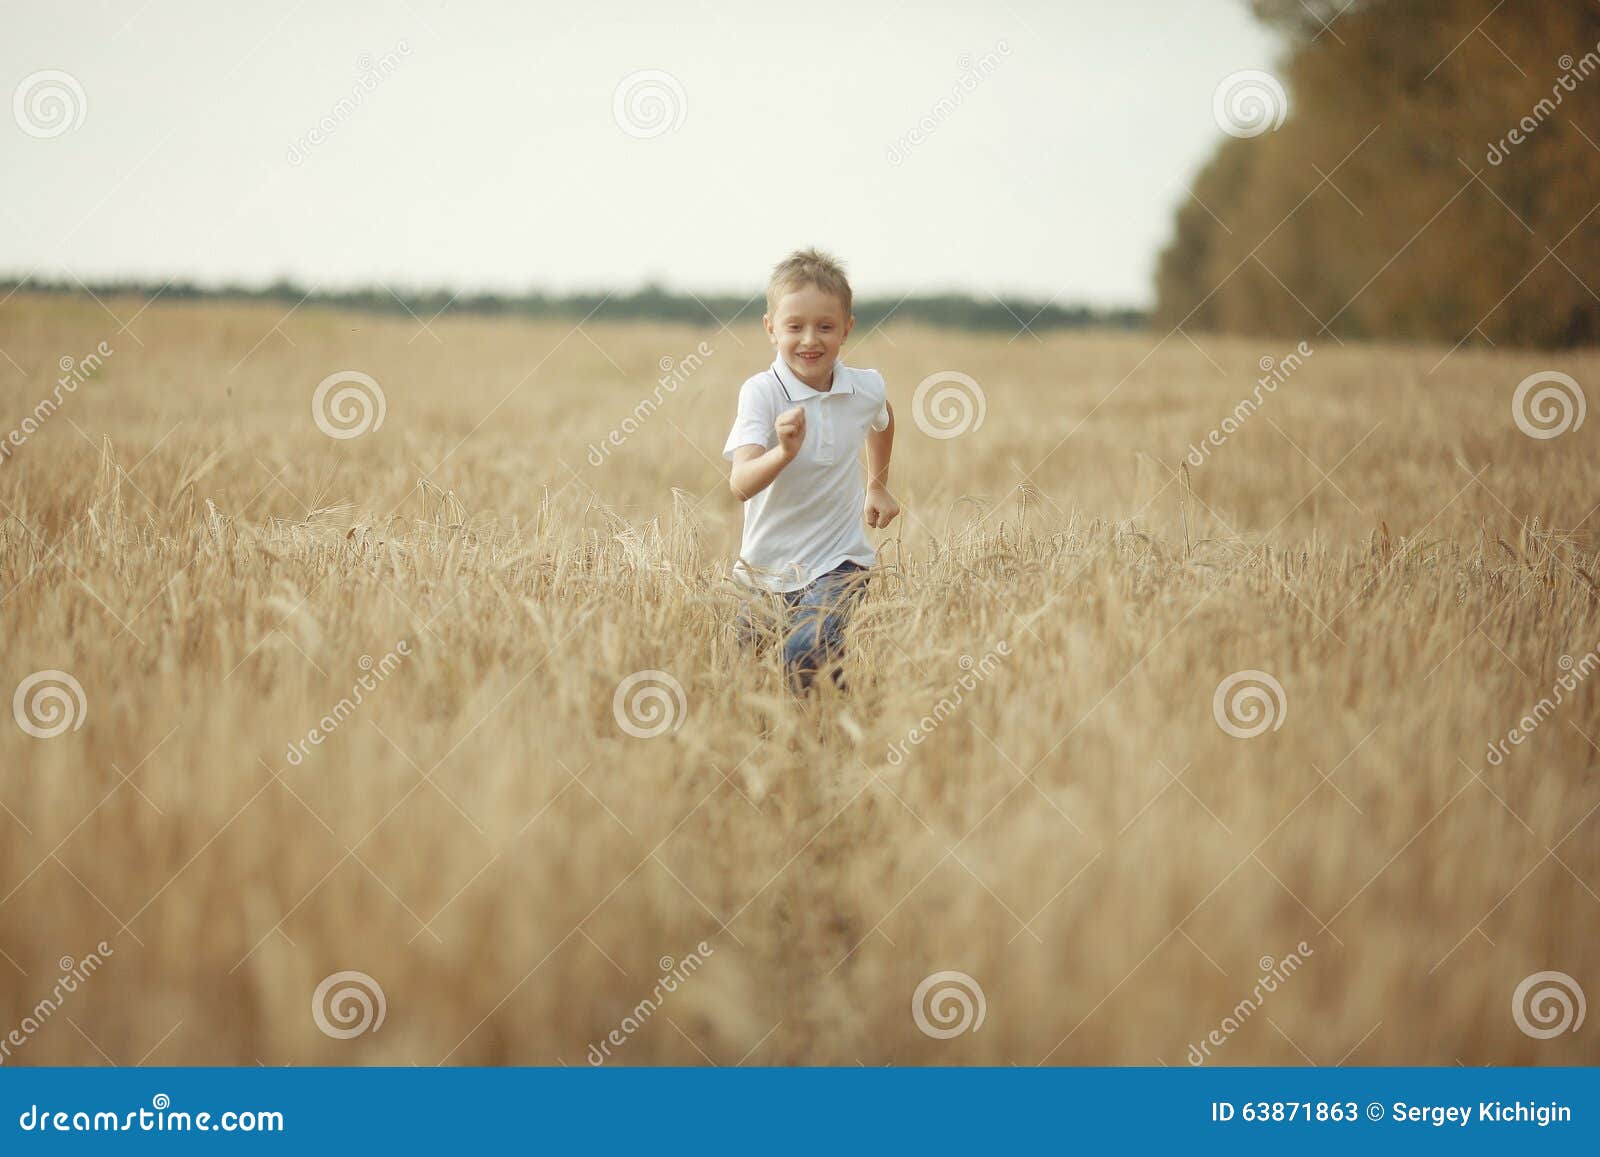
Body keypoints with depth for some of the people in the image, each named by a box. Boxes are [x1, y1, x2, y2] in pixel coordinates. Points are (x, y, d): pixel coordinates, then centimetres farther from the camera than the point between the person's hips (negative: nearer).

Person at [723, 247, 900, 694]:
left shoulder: (867, 388, -5)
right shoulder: (761, 392, -17)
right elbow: (741, 485, -31)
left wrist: (877, 485, 29)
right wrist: (785, 452, -49)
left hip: (838, 561, 0)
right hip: (769, 568, 0)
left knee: (806, 652, -23)